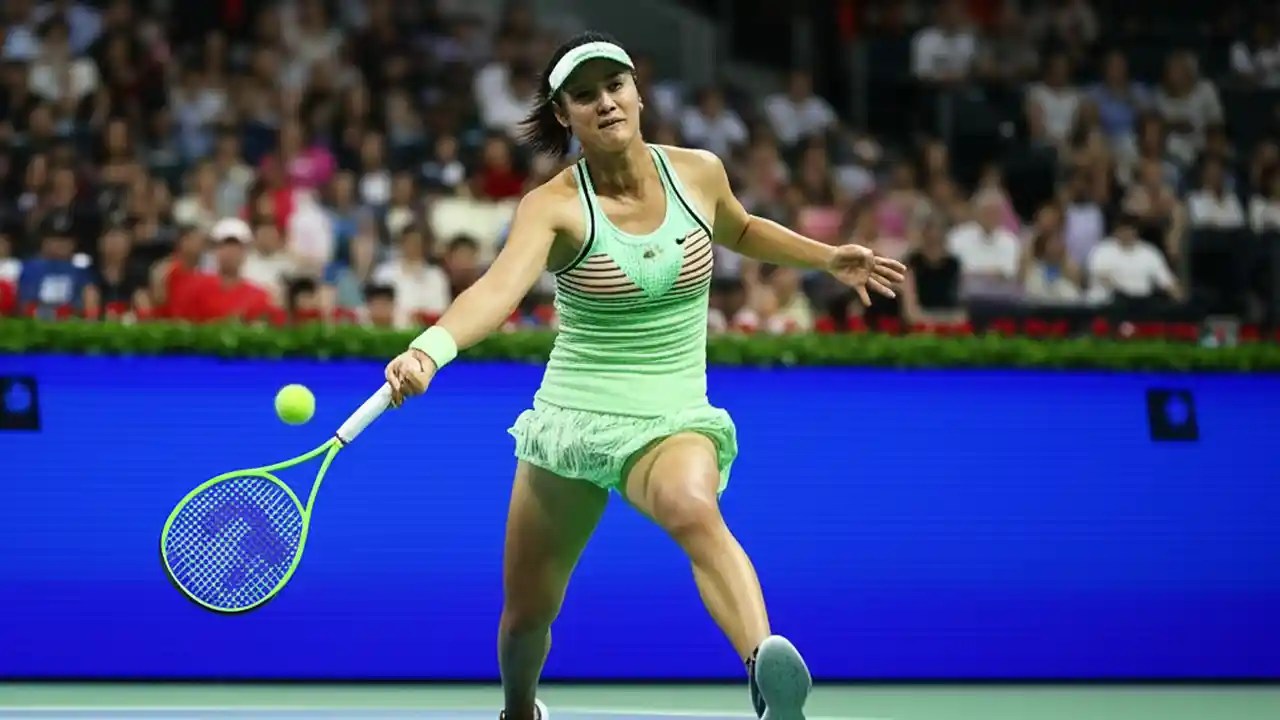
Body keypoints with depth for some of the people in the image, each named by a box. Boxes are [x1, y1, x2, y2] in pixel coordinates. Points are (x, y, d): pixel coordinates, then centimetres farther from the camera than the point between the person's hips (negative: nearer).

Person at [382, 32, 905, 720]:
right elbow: (499, 287, -32)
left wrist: (827, 257, 17)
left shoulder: (698, 172, 0)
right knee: (526, 615, 10)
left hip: (672, 422, -1)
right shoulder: (552, 206, -12)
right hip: (568, 420, 1)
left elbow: (739, 231, 26)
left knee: (693, 508, -37)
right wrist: (429, 348, -51)